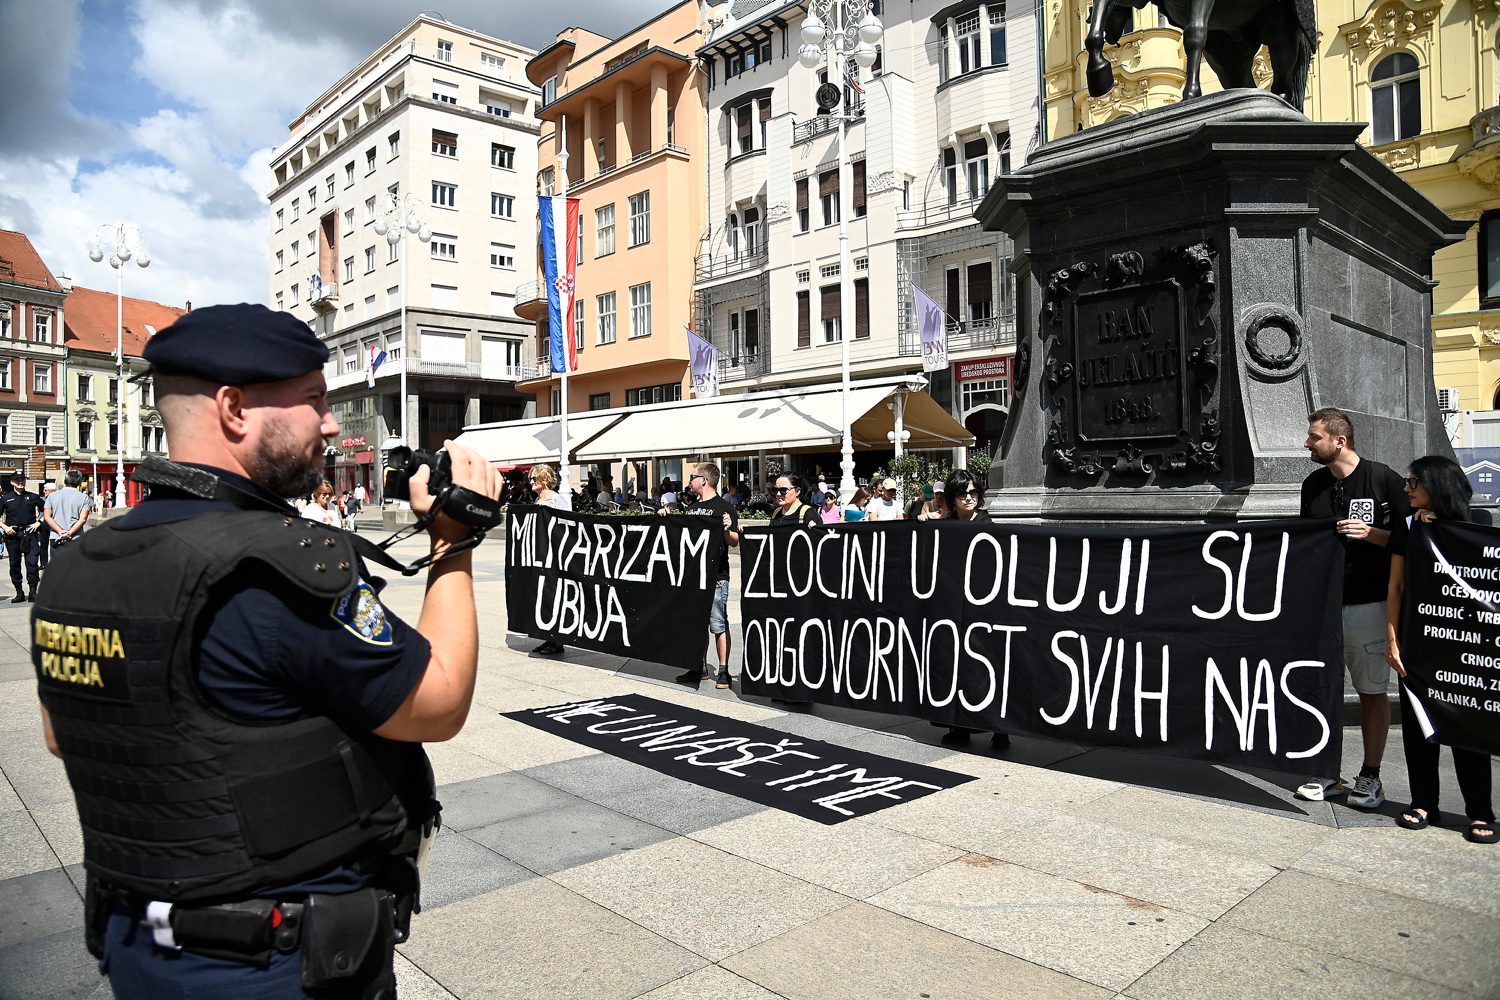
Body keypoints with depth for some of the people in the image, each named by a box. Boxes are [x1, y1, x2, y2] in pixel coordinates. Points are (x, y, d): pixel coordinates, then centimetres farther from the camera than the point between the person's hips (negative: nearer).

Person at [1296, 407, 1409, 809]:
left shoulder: (1382, 478, -6)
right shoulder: (1313, 485, 10)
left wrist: (1370, 533, -19)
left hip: (1368, 604, -5)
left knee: (1373, 691, 4)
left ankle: (1370, 776, 16)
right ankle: (1328, 773, 19)